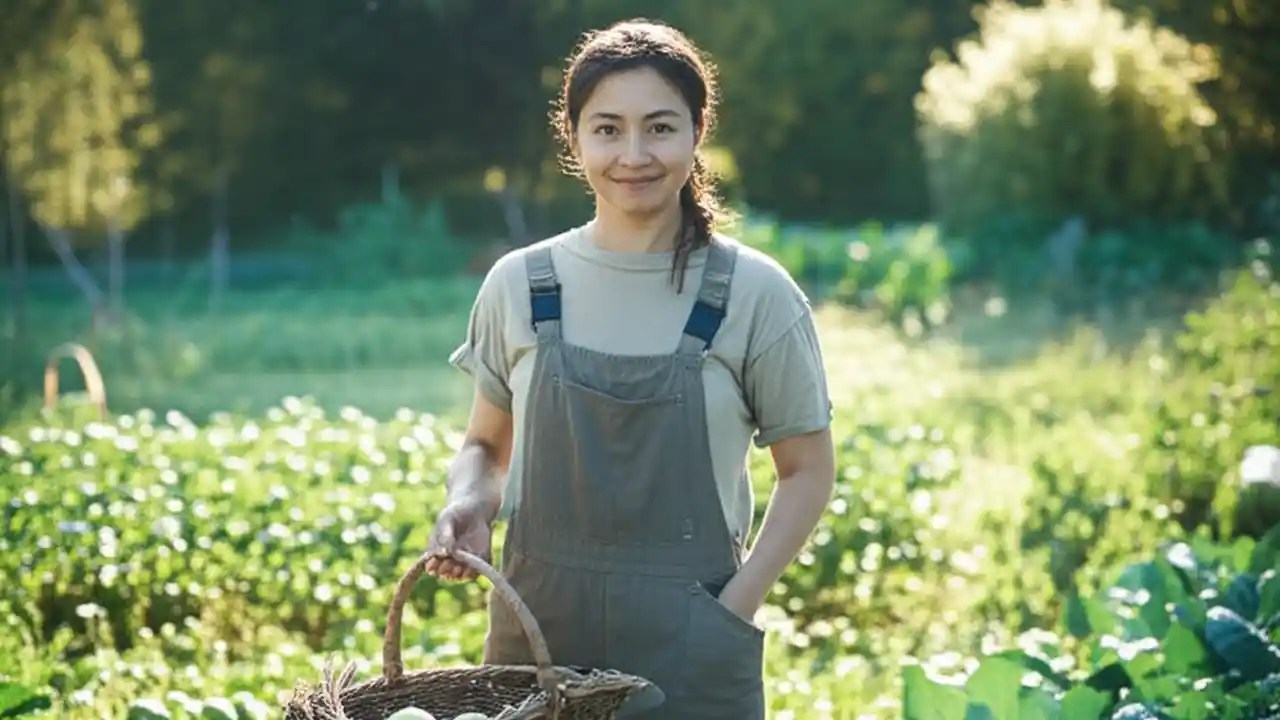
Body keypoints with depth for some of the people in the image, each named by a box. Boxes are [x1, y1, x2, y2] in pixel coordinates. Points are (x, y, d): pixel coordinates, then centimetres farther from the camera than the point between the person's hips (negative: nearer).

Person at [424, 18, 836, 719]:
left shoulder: (753, 294, -4)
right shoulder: (518, 286, 2)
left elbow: (808, 469, 2)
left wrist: (733, 608, -9)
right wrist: (469, 503, -8)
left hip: (692, 646, -1)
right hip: (538, 633, 2)